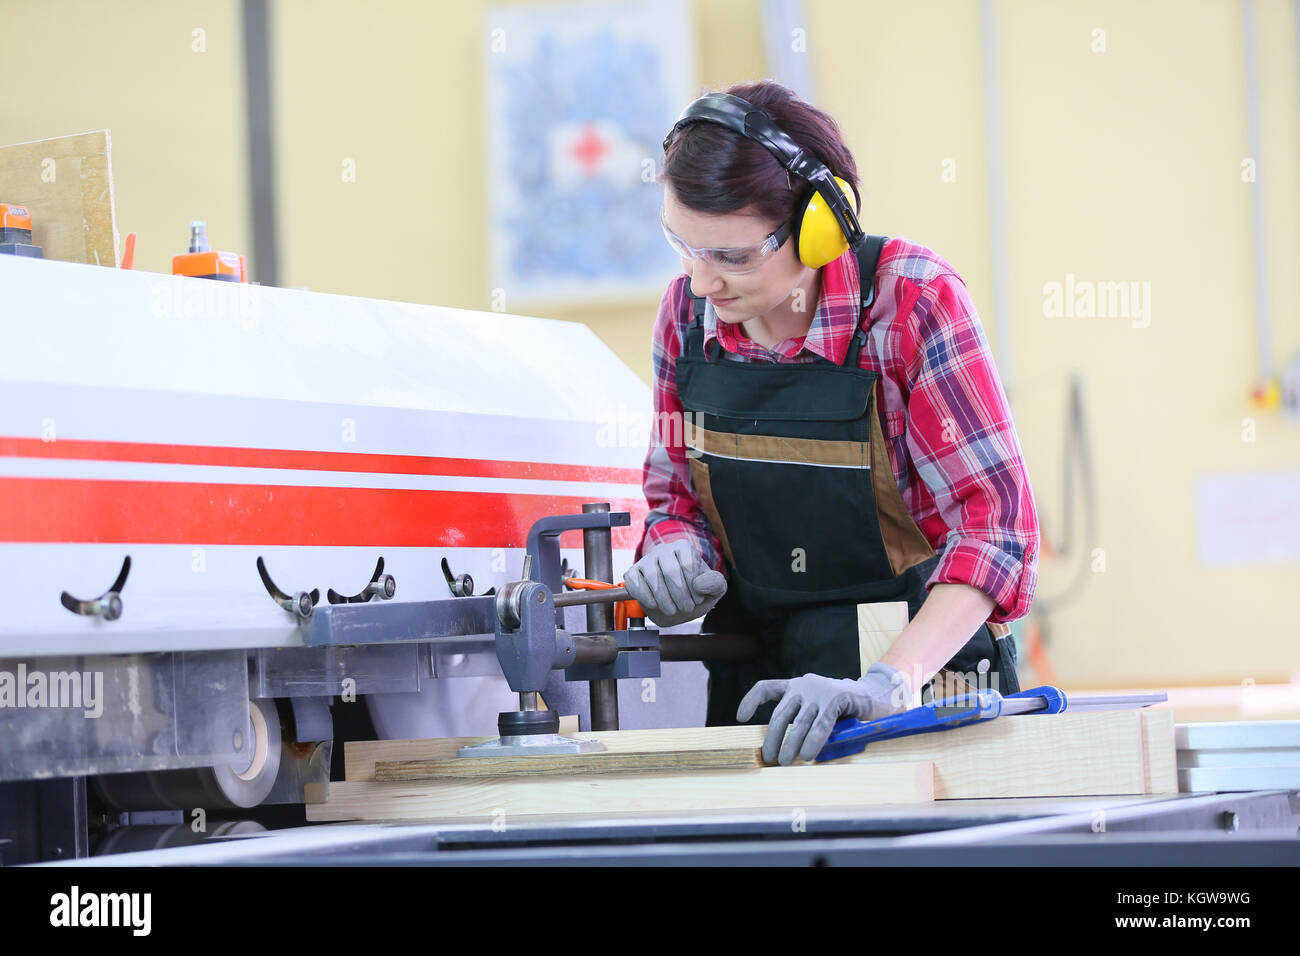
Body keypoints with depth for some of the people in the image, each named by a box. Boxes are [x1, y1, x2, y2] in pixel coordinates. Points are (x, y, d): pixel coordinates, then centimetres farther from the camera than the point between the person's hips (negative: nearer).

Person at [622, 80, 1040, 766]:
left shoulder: (912, 298, -13)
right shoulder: (686, 311, 1)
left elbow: (996, 522, -17)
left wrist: (888, 681, -29)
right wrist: (675, 554, -9)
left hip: (929, 689, -4)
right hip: (758, 700, 4)